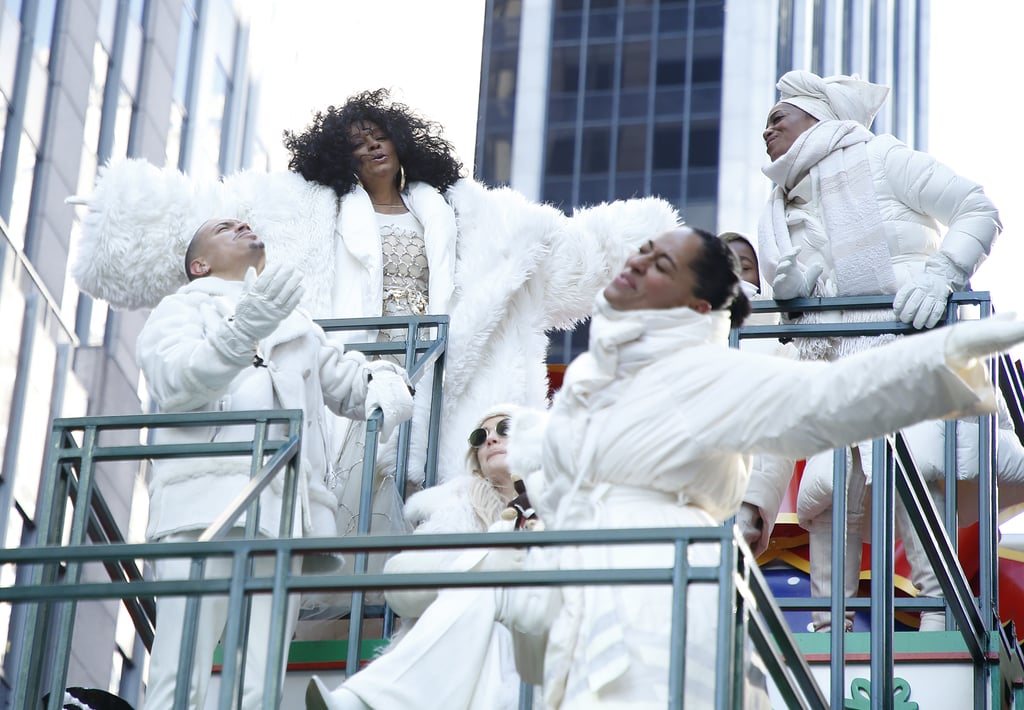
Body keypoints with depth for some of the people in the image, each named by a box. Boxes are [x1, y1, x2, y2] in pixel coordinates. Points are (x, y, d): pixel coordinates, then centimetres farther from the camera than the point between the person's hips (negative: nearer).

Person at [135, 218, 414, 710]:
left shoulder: (295, 324, 37)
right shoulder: (182, 310, 18)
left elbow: (351, 379, 32)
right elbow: (174, 380, -4)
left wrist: (384, 386, 6)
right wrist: (241, 333, -24)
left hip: (283, 515, 5)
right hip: (205, 501, -5)